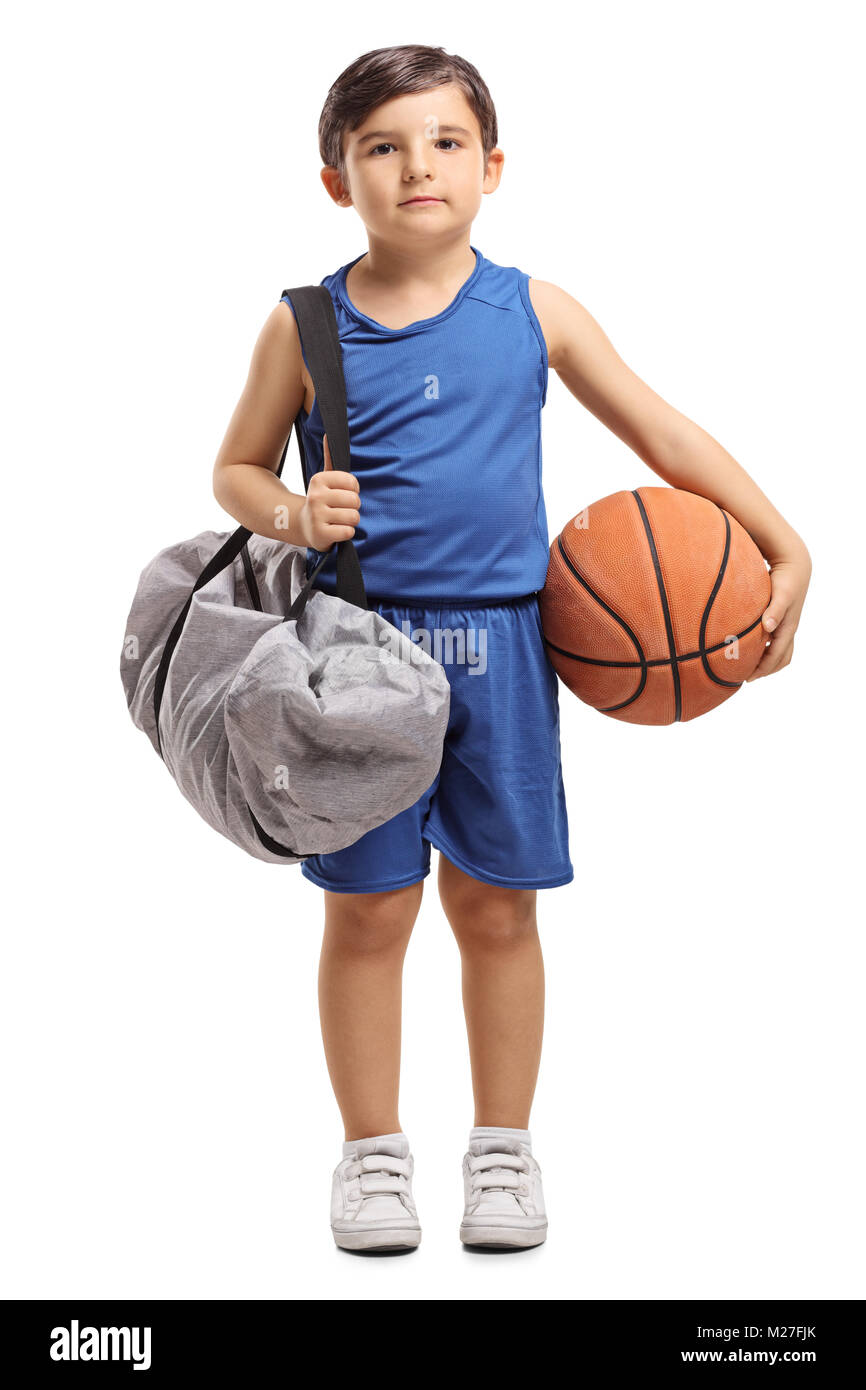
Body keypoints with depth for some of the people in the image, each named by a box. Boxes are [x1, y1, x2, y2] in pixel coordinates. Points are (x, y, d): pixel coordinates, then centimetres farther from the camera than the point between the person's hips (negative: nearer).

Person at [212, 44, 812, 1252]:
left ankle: (503, 1146, 24)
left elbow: (667, 438, 5)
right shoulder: (307, 327, 0)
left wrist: (786, 552, 0)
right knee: (366, 911, 5)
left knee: (497, 906, 8)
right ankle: (372, 1149, 22)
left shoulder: (535, 314, 2)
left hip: (499, 645, 1)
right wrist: (293, 514, -13)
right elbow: (235, 468, 9)